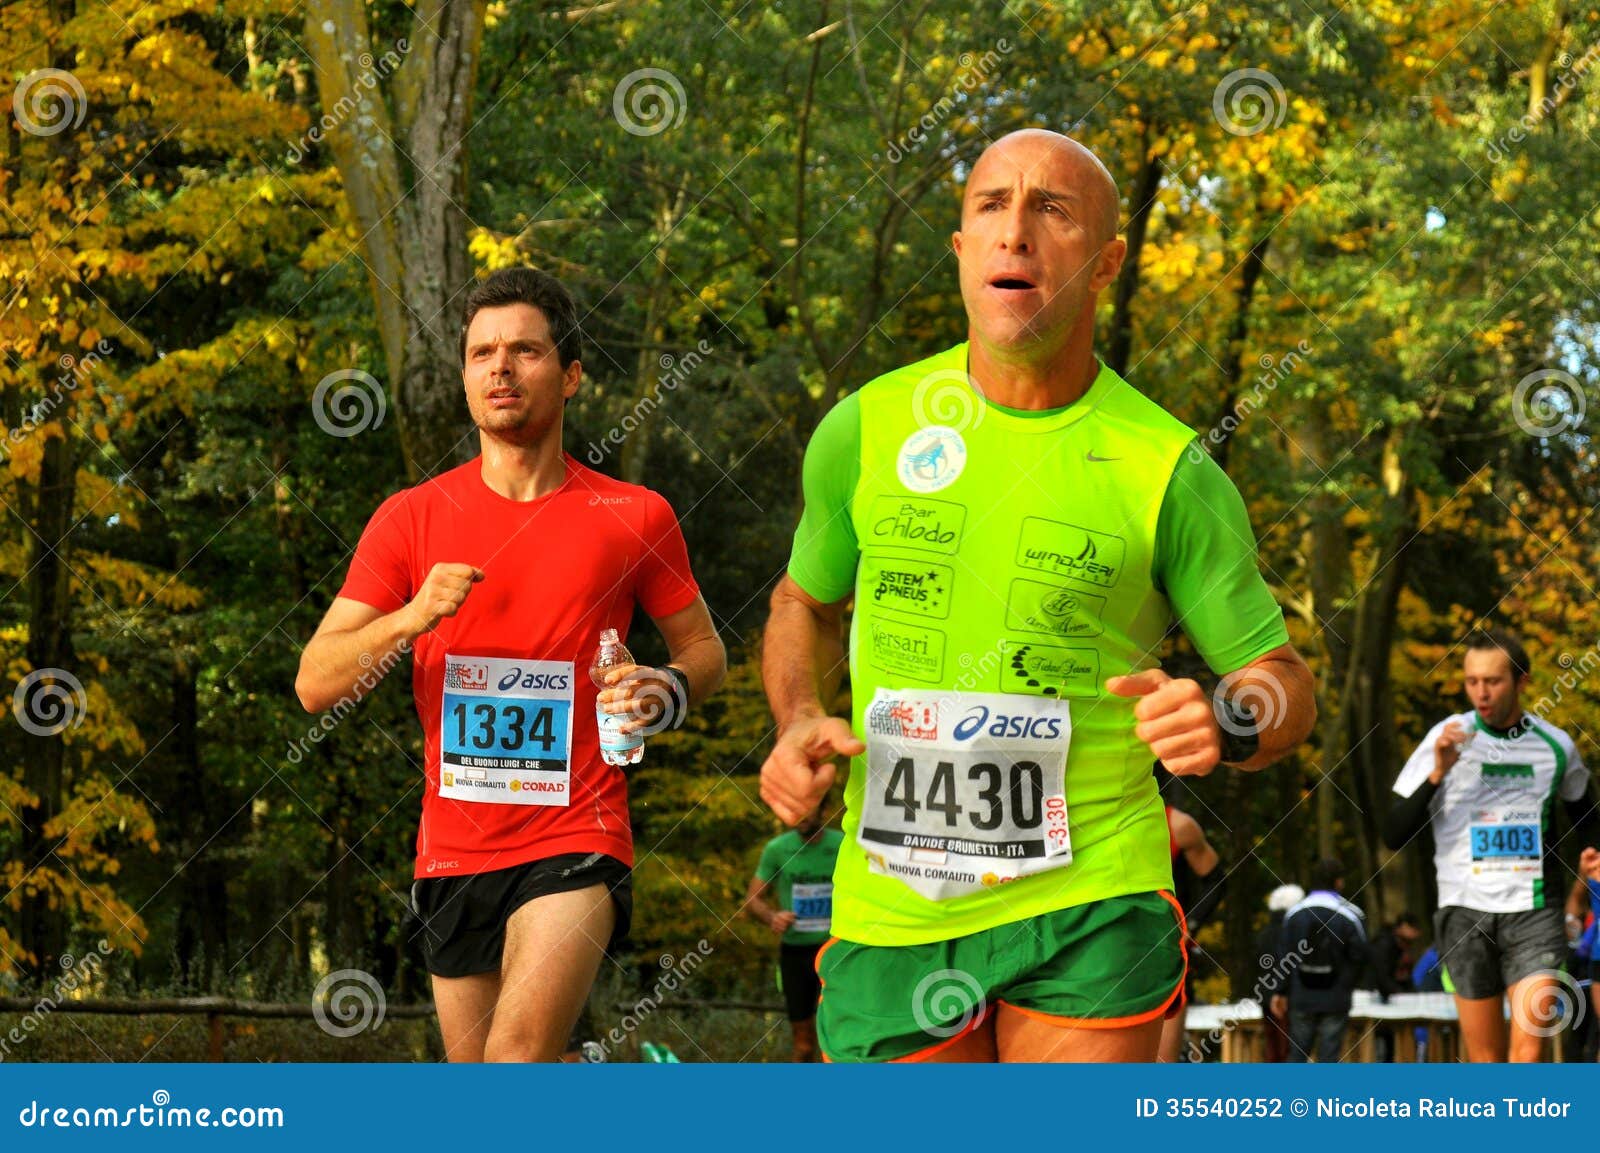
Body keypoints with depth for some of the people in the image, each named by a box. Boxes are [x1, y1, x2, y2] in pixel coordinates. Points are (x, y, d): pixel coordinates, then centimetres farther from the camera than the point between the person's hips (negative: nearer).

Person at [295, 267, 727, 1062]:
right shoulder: (411, 519, 5)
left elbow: (705, 650, 14)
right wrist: (412, 617, -17)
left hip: (575, 843, -3)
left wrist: (667, 692, -10)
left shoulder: (633, 517, 1)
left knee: (517, 1058, -22)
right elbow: (314, 684, 1)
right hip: (453, 846, 3)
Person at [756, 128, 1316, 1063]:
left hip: (1090, 909, -2)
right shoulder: (864, 428, 4)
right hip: (888, 908, 3)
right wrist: (800, 724, 2)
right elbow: (806, 601, 21)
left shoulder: (1170, 471, -3)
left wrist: (1226, 723, -19)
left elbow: (1285, 682, 4)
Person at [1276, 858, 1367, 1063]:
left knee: (1297, 1054, 10)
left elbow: (1283, 957, 2)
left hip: (1302, 999, 3)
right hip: (1335, 1000, -3)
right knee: (1328, 1056, 0)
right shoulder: (1351, 915, -7)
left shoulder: (1295, 913, 2)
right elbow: (1360, 956, -6)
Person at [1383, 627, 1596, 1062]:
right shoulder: (1447, 739, 0)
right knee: (1486, 1058, 2)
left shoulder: (1556, 746, 5)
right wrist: (1437, 774, -17)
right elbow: (1394, 835, -4)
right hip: (1466, 909, 0)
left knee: (1528, 1048, -15)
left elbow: (1584, 815, 25)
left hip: (1534, 911, 0)